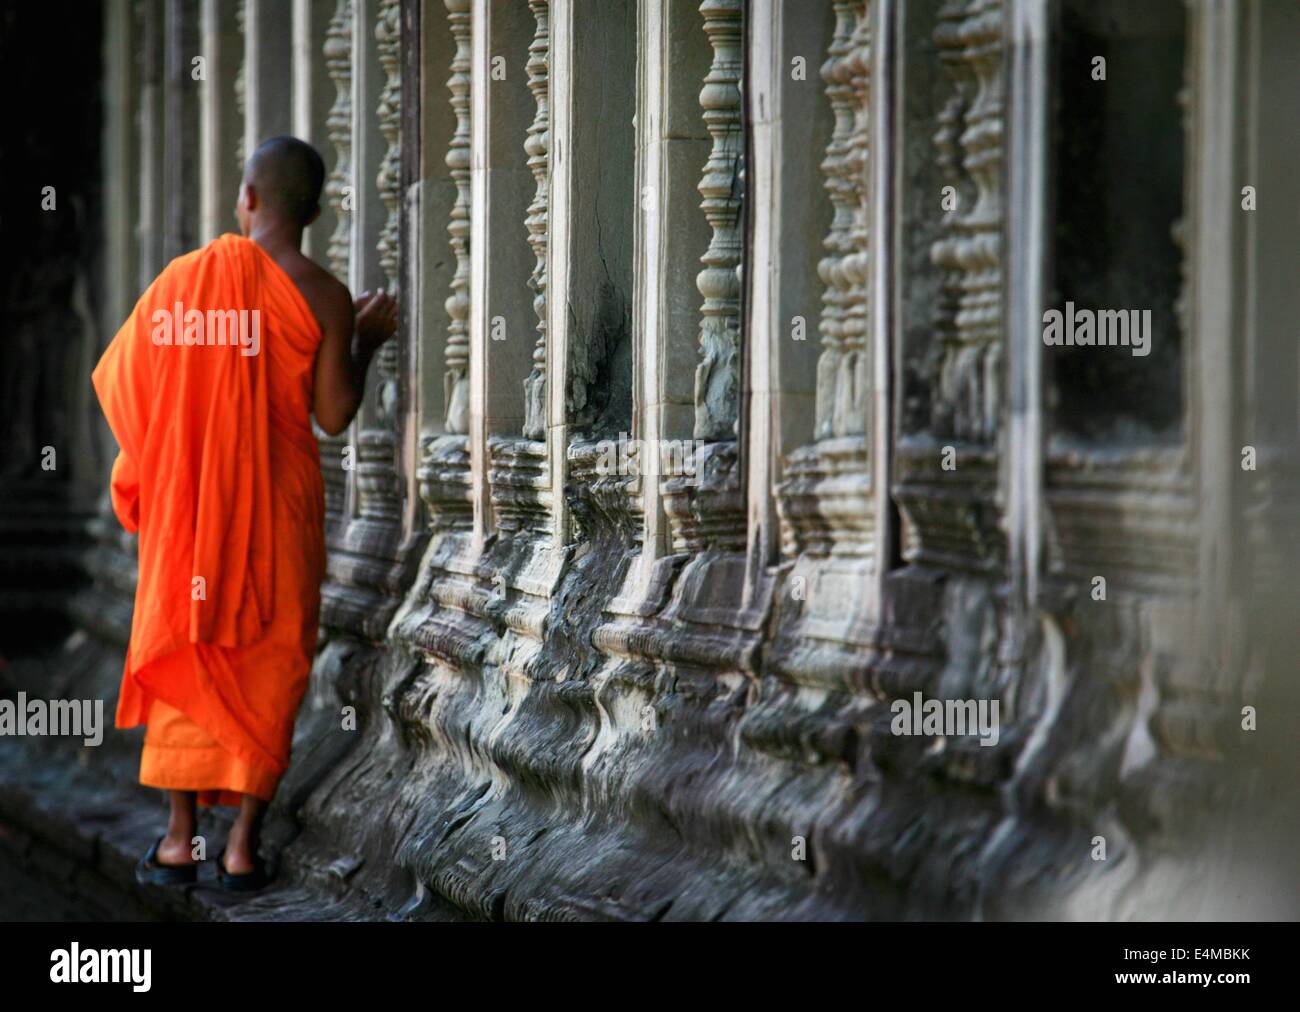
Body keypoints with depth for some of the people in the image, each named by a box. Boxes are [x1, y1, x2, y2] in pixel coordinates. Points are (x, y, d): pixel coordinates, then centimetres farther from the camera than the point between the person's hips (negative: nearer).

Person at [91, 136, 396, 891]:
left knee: (184, 657, 12)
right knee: (268, 666, 7)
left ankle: (181, 839, 11)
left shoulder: (183, 277, -4)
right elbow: (334, 416, -9)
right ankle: (244, 845, 4)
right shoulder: (322, 296, -9)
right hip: (277, 507, -2)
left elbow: (117, 381, -1)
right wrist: (367, 343, 6)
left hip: (186, 501, 2)